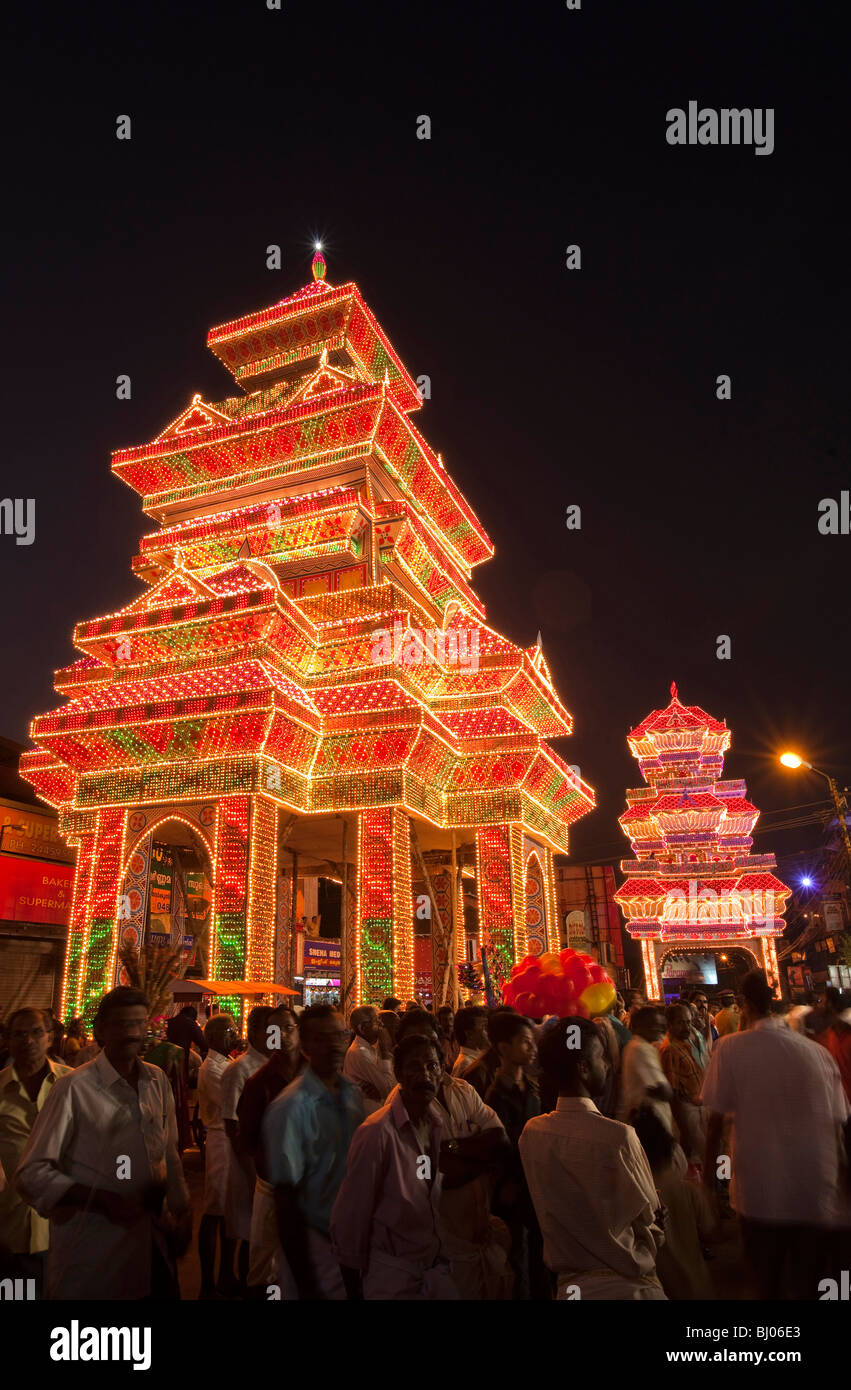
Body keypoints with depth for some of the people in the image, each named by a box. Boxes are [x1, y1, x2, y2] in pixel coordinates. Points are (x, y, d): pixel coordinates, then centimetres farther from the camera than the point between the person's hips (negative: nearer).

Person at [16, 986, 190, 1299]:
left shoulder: (157, 1081, 3)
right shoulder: (74, 1088, -15)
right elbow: (32, 1174, -14)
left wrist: (181, 1210, 4)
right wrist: (105, 1201, -21)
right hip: (92, 1249, -5)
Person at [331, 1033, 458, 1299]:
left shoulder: (439, 1123, -6)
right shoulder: (377, 1131, -24)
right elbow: (350, 1214, -17)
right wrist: (353, 1286, -8)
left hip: (436, 1265, 5)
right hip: (391, 1272, -5)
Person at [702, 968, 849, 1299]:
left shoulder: (730, 1048, -9)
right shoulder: (819, 1052, -2)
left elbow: (715, 1118, -6)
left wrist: (708, 1170, 8)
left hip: (761, 1194, -2)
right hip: (818, 1197, 2)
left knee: (768, 1285, 18)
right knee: (809, 1287, 16)